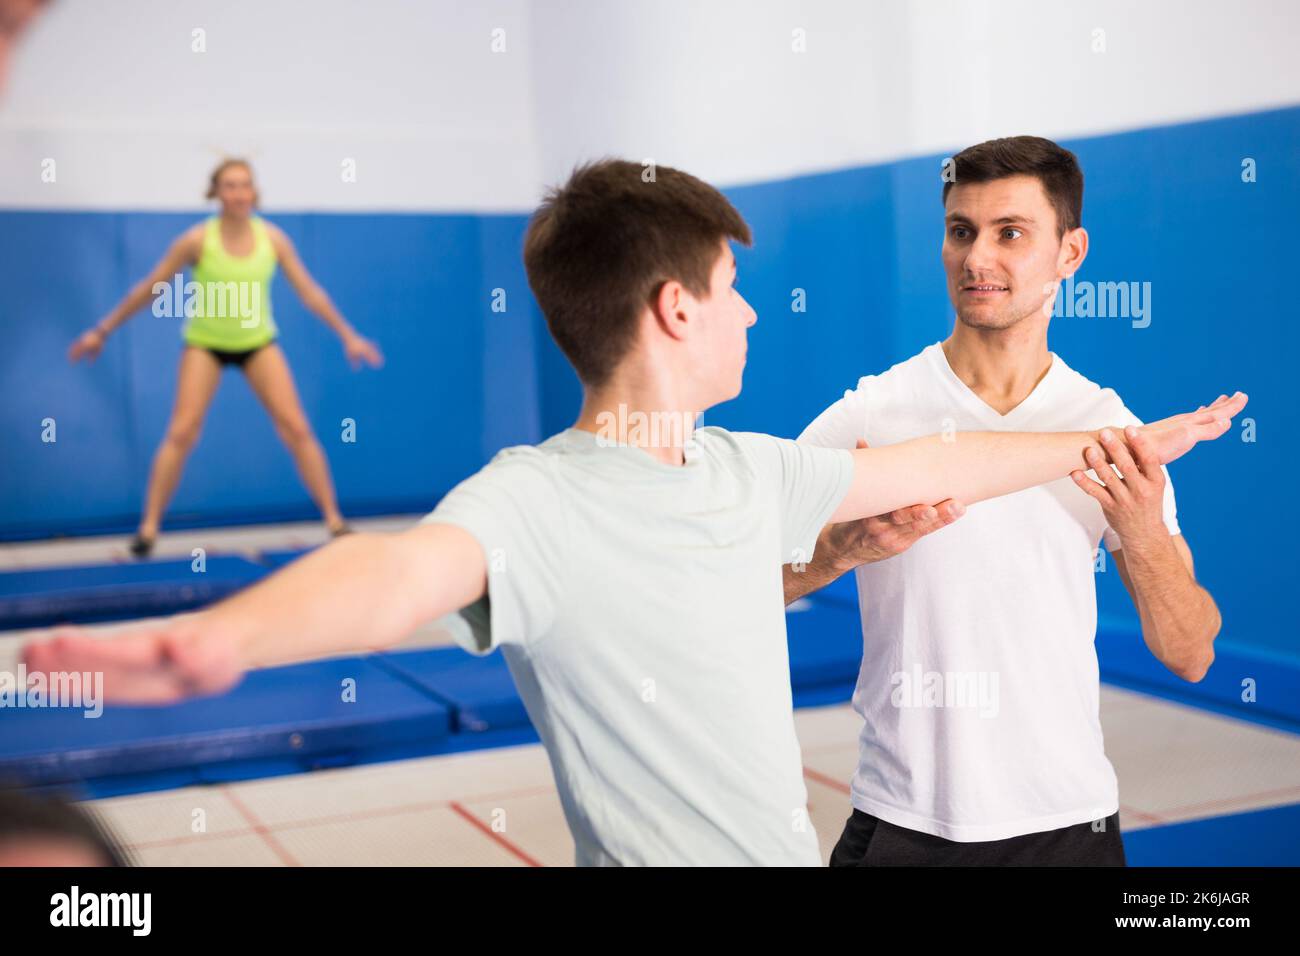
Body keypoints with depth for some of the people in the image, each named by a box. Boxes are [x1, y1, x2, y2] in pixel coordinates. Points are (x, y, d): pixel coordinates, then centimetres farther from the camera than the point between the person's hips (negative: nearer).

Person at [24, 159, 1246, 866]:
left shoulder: (751, 471, 4)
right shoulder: (531, 501, -20)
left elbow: (934, 468, 16)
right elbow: (401, 568, -40)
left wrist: (1116, 443, 26)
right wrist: (225, 634, -61)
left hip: (794, 845, 7)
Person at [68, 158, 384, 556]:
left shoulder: (273, 238, -11)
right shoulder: (198, 239, -17)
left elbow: (309, 292, -3)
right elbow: (148, 289, -9)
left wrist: (348, 336, -3)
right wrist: (101, 331, -5)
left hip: (258, 342, 2)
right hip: (205, 343, -2)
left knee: (297, 429, -5)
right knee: (181, 433, -13)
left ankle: (334, 520, 3)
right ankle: (149, 527, -4)